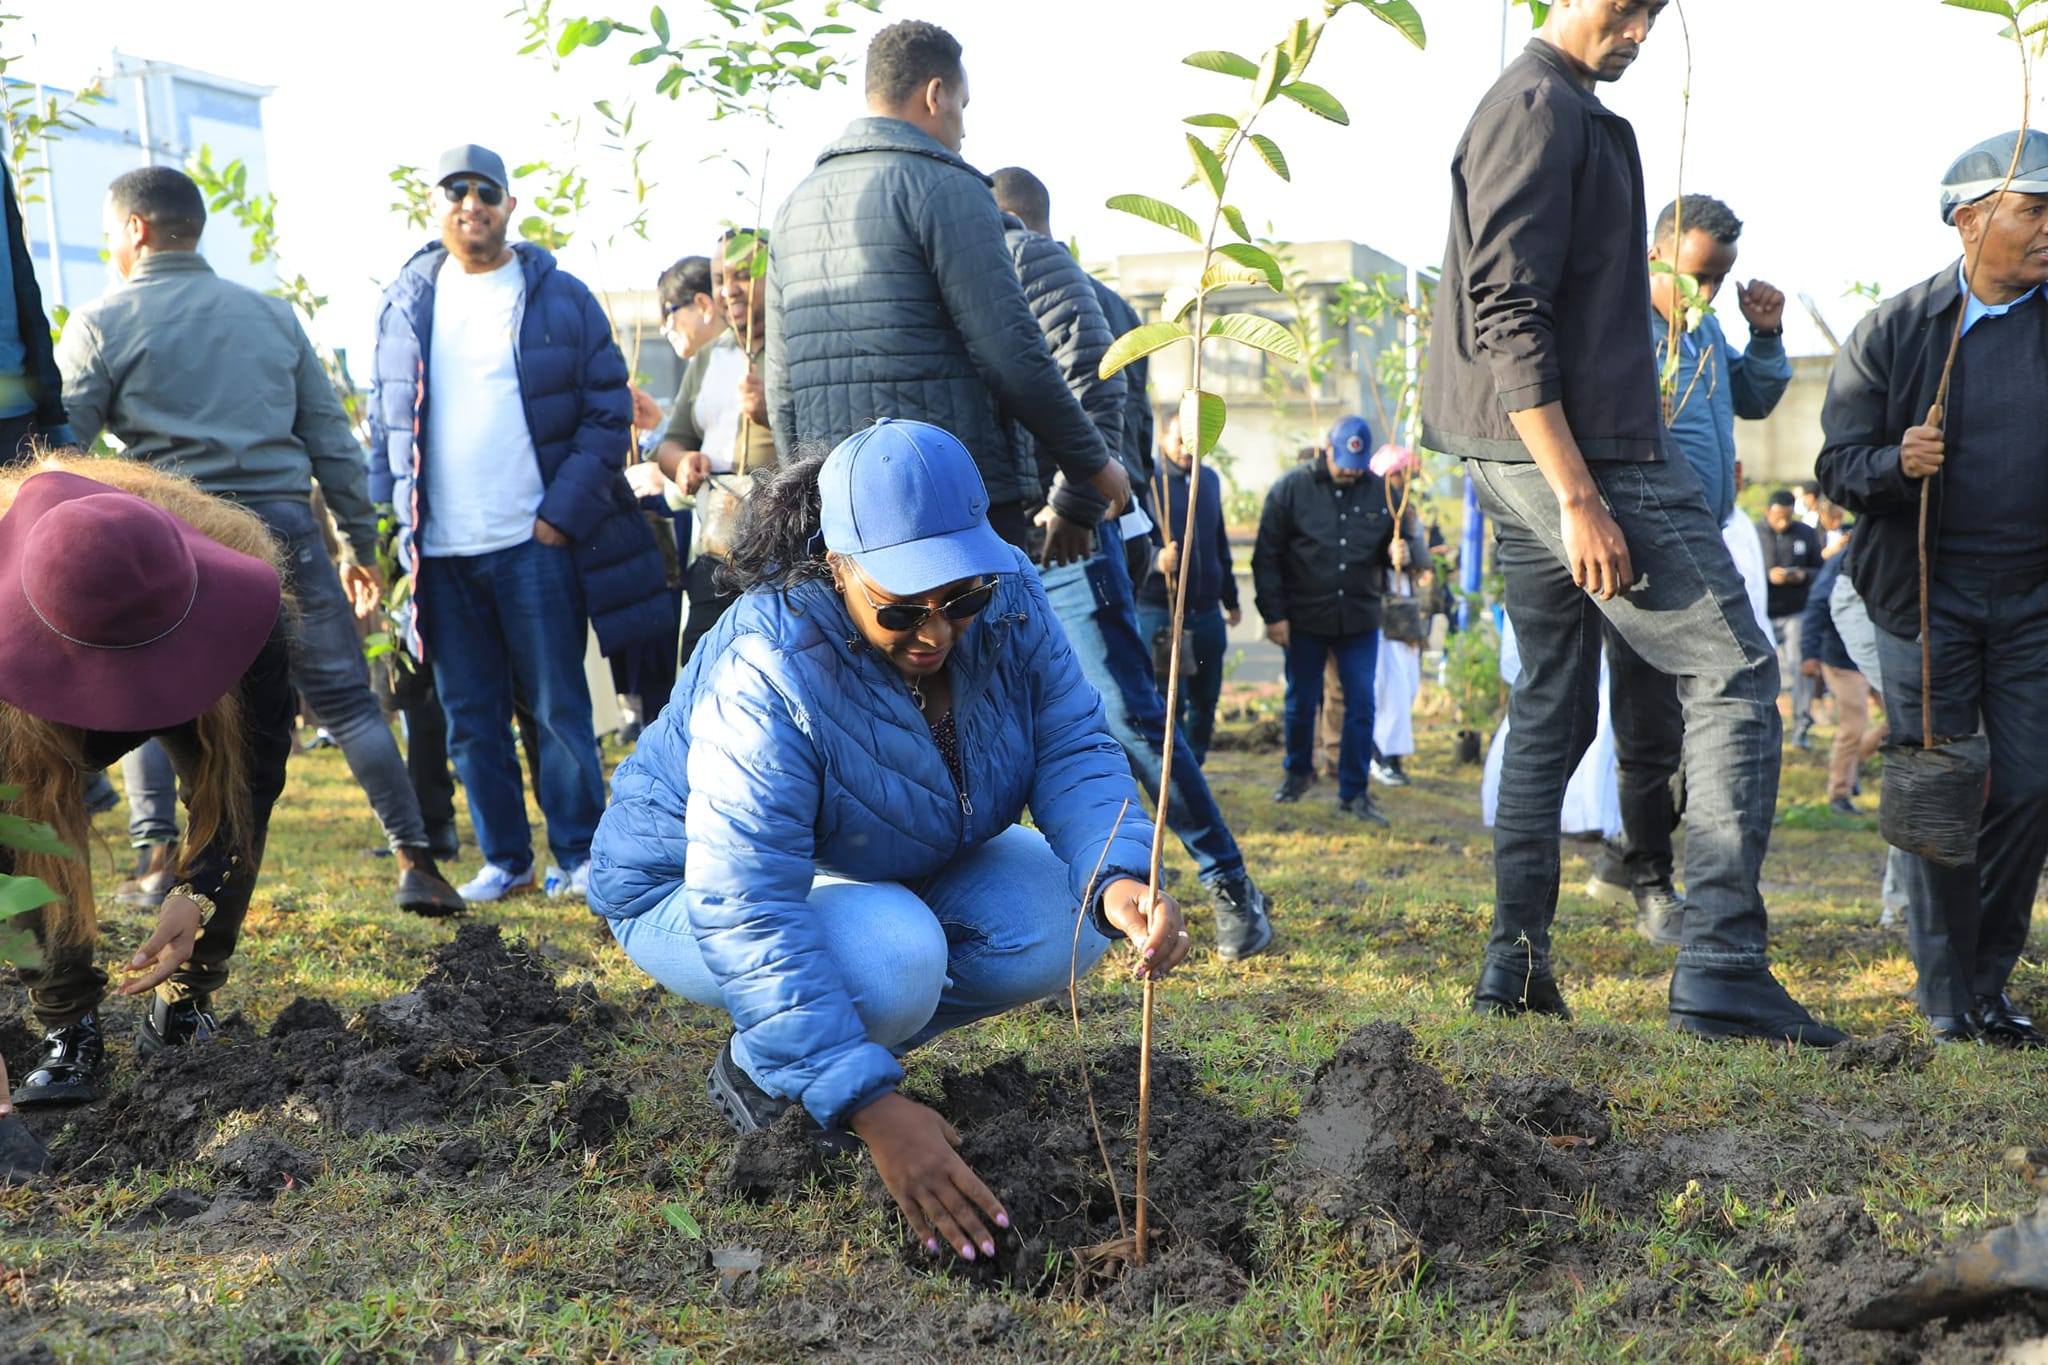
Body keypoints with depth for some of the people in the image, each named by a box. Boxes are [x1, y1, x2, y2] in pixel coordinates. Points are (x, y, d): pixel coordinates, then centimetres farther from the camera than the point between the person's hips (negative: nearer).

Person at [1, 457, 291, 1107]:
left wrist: (198, 895, -41)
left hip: (197, 698, 1)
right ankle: (69, 1027, -10)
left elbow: (254, 774, -30)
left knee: (230, 806, -22)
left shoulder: (230, 598, -42)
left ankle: (181, 1010, -1)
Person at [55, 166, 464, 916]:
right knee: (345, 699, 5)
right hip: (286, 525, 2)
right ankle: (414, 861, 0)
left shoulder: (102, 323, 4)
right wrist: (362, 543, 18)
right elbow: (332, 440, 14)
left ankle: (158, 862, 11)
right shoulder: (274, 315, 14)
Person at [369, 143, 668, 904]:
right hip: (440, 552, 4)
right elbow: (385, 420, 16)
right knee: (470, 719, 8)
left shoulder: (561, 300, 2)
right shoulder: (406, 304, 12)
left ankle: (578, 856, 9)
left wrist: (562, 515, -8)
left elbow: (608, 413, 0)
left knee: (559, 707, 0)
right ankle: (504, 860, 18)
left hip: (536, 543, -3)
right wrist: (398, 517, 5)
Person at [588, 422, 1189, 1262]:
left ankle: (831, 1053, 3)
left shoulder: (1008, 601, -20)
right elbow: (748, 917, -41)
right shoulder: (764, 678, -38)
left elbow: (1073, 750, -19)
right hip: (700, 886, -6)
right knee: (893, 959, -35)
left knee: (1063, 918, -17)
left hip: (891, 870, 6)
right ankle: (756, 1071, -1)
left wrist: (1118, 879, -41)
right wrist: (871, 1108, -46)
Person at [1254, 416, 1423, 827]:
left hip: (1360, 619, 2)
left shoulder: (1382, 492, 2)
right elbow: (1267, 557, -4)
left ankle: (1354, 791, 8)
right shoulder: (1292, 488, -5)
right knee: (1301, 702, 10)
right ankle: (1297, 771, 33)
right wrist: (1273, 615, -8)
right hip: (1304, 620, -1)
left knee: (1361, 704, -1)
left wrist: (1405, 551, -13)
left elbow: (1408, 539, 14)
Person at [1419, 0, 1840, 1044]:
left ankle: (1516, 962, 15)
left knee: (1551, 709, 12)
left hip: (1529, 461, 10)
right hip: (1579, 449, -10)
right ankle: (1721, 967, -9)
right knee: (1733, 676, -7)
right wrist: (1580, 495, -23)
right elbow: (1509, 319, -20)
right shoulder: (1540, 107, -10)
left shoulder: (1570, 112, 21)